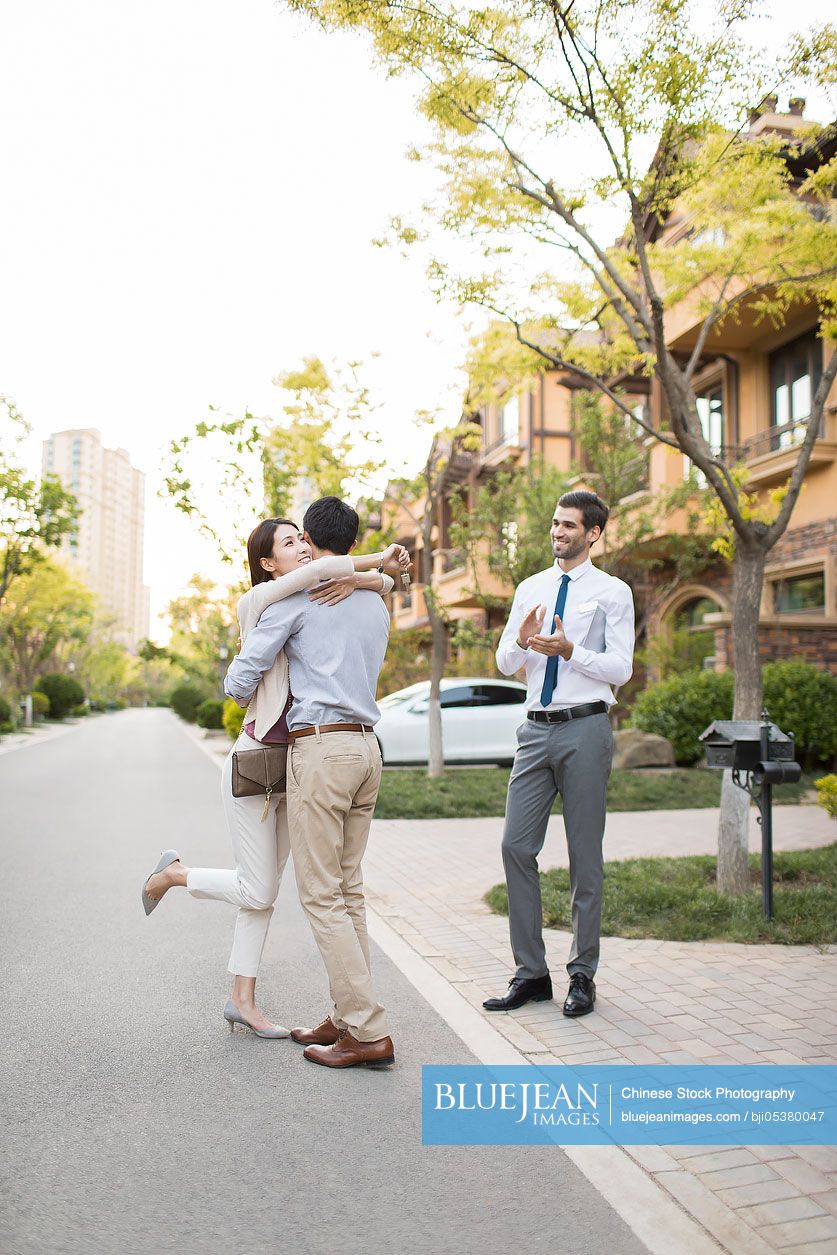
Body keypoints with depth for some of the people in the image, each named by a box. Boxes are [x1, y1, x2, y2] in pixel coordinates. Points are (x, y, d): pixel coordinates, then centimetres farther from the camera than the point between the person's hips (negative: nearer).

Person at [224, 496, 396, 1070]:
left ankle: (370, 1031, -3)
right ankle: (347, 1017, 17)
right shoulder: (376, 605, 17)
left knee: (323, 896, -3)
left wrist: (244, 693, 19)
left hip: (319, 748, -7)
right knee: (349, 890, 12)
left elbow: (241, 682, -4)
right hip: (366, 745, 8)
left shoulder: (296, 596, -4)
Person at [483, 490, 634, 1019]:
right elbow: (504, 663, 13)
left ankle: (583, 976, 17)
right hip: (537, 730, 5)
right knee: (517, 846, 0)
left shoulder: (613, 592, 1)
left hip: (585, 728, -4)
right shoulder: (530, 589, 15)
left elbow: (621, 668, -6)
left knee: (585, 855, 3)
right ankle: (531, 973, 13)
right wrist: (522, 641, -9)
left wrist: (570, 651, -20)